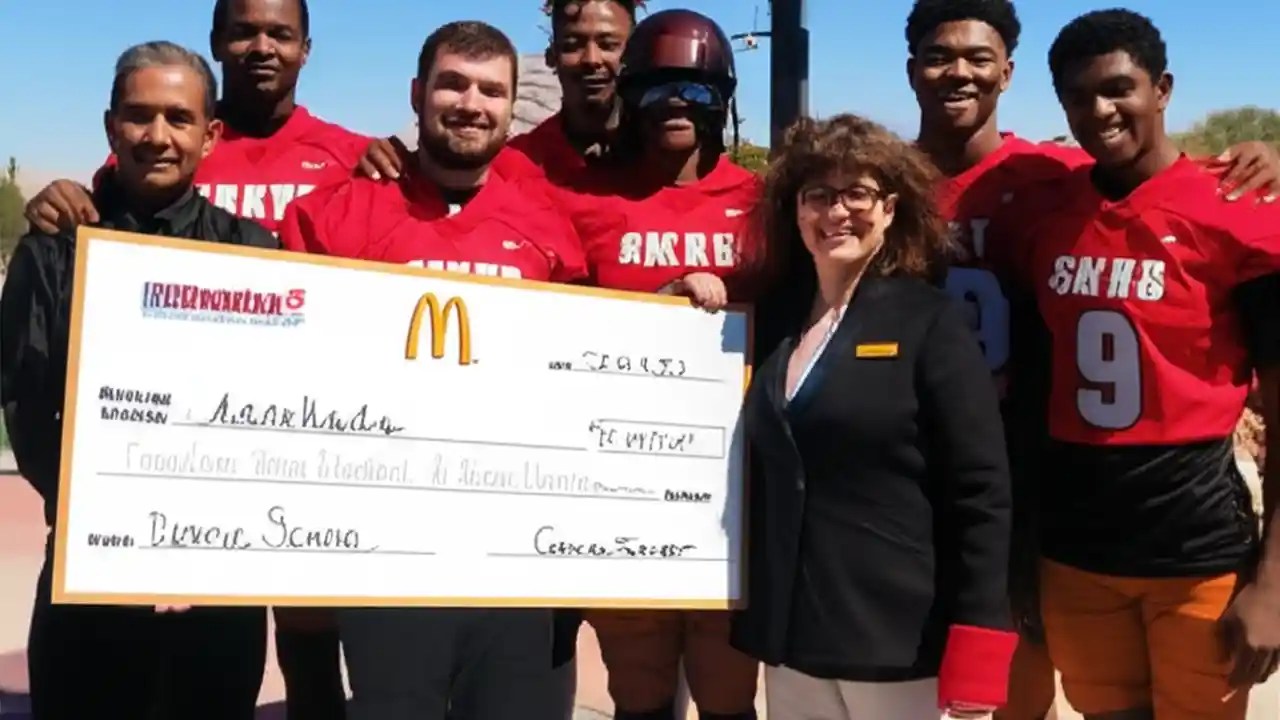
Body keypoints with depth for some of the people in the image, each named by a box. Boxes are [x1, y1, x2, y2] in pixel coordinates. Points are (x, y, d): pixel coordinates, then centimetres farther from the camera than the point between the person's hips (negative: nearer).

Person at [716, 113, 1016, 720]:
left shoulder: (930, 322, -8)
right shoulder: (774, 317, 7)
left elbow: (981, 496, -11)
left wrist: (973, 667, -15)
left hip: (899, 647, -5)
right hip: (790, 642, 5)